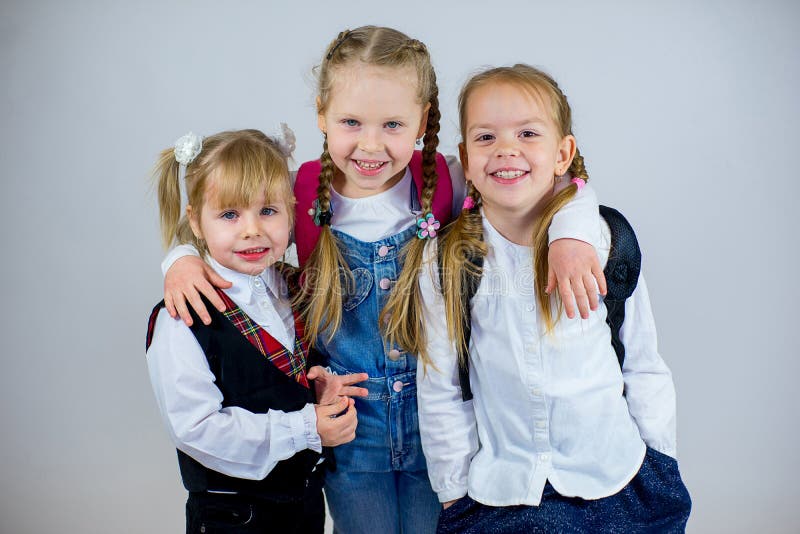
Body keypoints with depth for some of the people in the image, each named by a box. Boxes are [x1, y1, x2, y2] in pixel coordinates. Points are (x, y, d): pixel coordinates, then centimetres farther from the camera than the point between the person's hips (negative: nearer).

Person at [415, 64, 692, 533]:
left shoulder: (608, 242, -6)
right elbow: (439, 390, -2)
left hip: (615, 480, 1)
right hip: (498, 493, 0)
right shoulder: (446, 261, -8)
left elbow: (644, 369, 2)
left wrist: (662, 471, 5)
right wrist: (455, 491, 1)